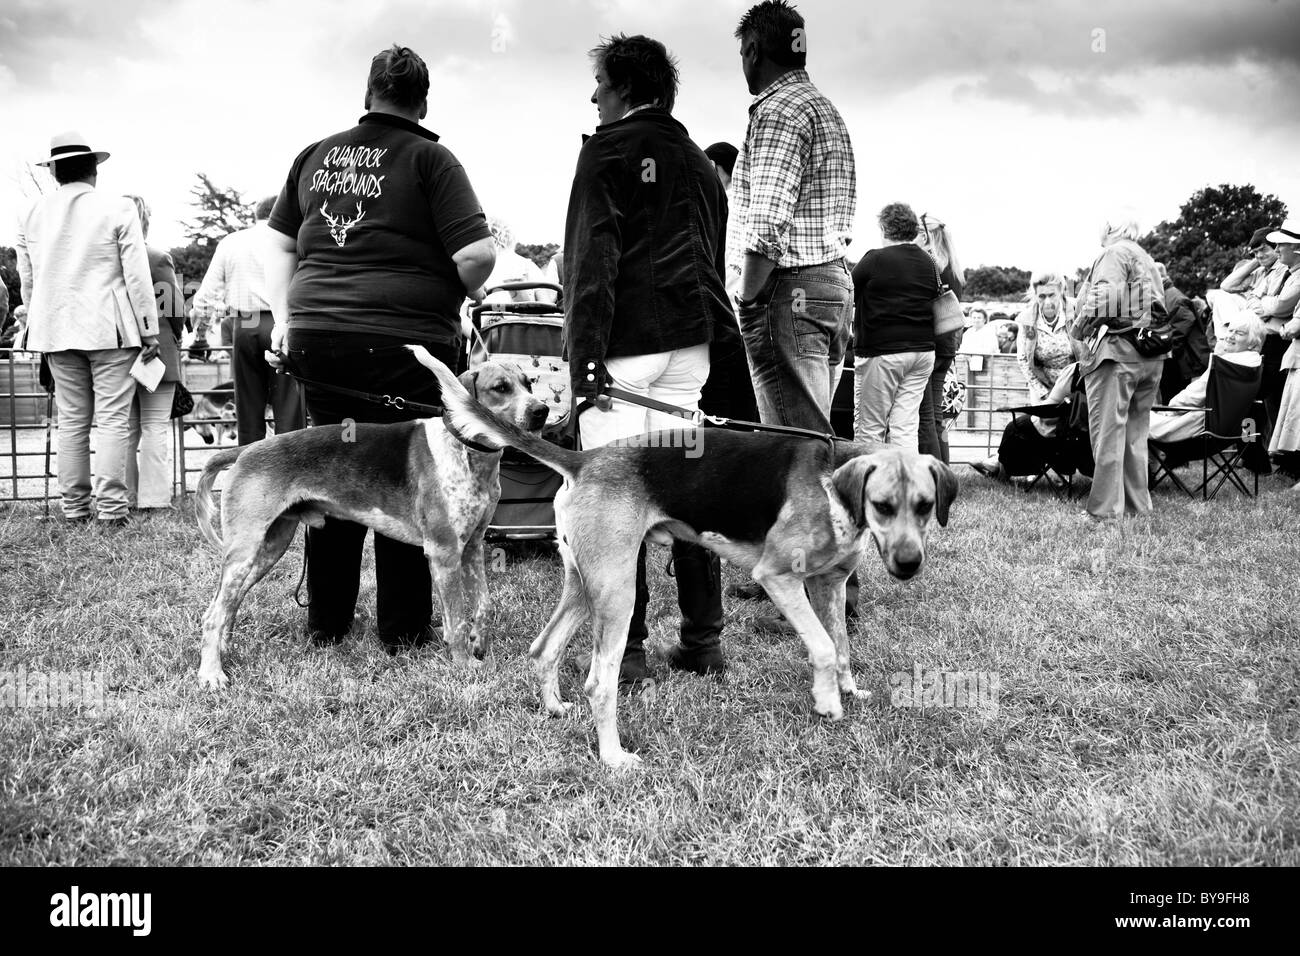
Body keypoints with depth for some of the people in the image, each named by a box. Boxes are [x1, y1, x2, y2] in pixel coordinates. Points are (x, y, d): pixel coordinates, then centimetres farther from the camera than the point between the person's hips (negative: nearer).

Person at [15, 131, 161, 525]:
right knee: (112, 419, -2)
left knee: (71, 419, 10)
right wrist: (149, 330, -1)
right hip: (109, 329, -4)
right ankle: (110, 507, -5)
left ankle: (75, 507, 12)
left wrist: (37, 325, 27)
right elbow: (137, 275, -6)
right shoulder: (117, 210, -5)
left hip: (56, 330, 4)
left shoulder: (32, 215, 10)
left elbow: (27, 279, 16)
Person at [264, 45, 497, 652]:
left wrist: (285, 318, 17)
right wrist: (464, 295, 8)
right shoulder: (429, 158, -3)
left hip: (317, 334, 5)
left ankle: (325, 622, 22)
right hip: (403, 339, -5)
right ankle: (403, 628, 11)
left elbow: (279, 243, 17)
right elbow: (477, 253, -11)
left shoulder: (314, 156, 14)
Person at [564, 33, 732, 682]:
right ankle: (703, 641, 12)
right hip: (689, 339, 7)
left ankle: (626, 649, -5)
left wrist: (585, 349, -15)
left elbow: (595, 254, -11)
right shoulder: (698, 160, 21)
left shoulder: (609, 148, -1)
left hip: (626, 342, -7)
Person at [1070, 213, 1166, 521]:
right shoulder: (1148, 261, 25)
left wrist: (1079, 328, -8)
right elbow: (1160, 309, 19)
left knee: (1108, 432, -7)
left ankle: (1106, 508, -7)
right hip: (1150, 357, 9)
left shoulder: (1115, 254, -2)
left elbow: (1105, 298, -18)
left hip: (1117, 350, -9)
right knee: (1135, 434, 14)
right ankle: (1137, 504, 19)